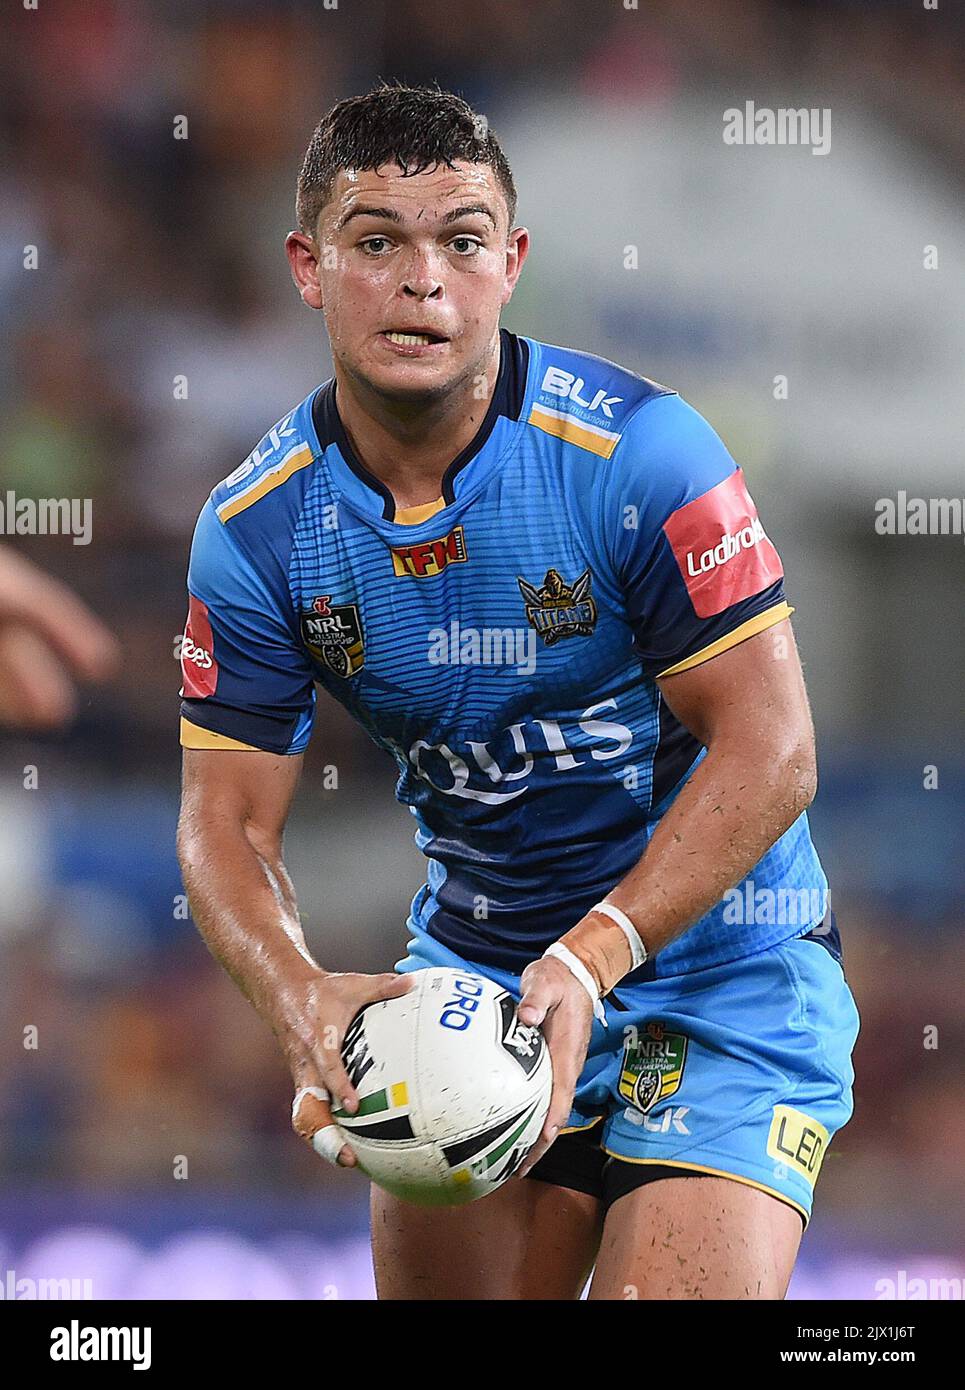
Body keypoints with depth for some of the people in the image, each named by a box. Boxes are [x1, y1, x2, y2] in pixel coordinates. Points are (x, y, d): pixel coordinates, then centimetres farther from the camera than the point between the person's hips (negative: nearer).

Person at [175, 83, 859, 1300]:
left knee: (675, 1294, -19)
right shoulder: (253, 529, -6)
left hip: (717, 960, -4)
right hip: (469, 963, 4)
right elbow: (226, 823, -3)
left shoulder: (636, 452, -19)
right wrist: (302, 1001, -24)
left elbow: (770, 754, -18)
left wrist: (591, 959, -28)